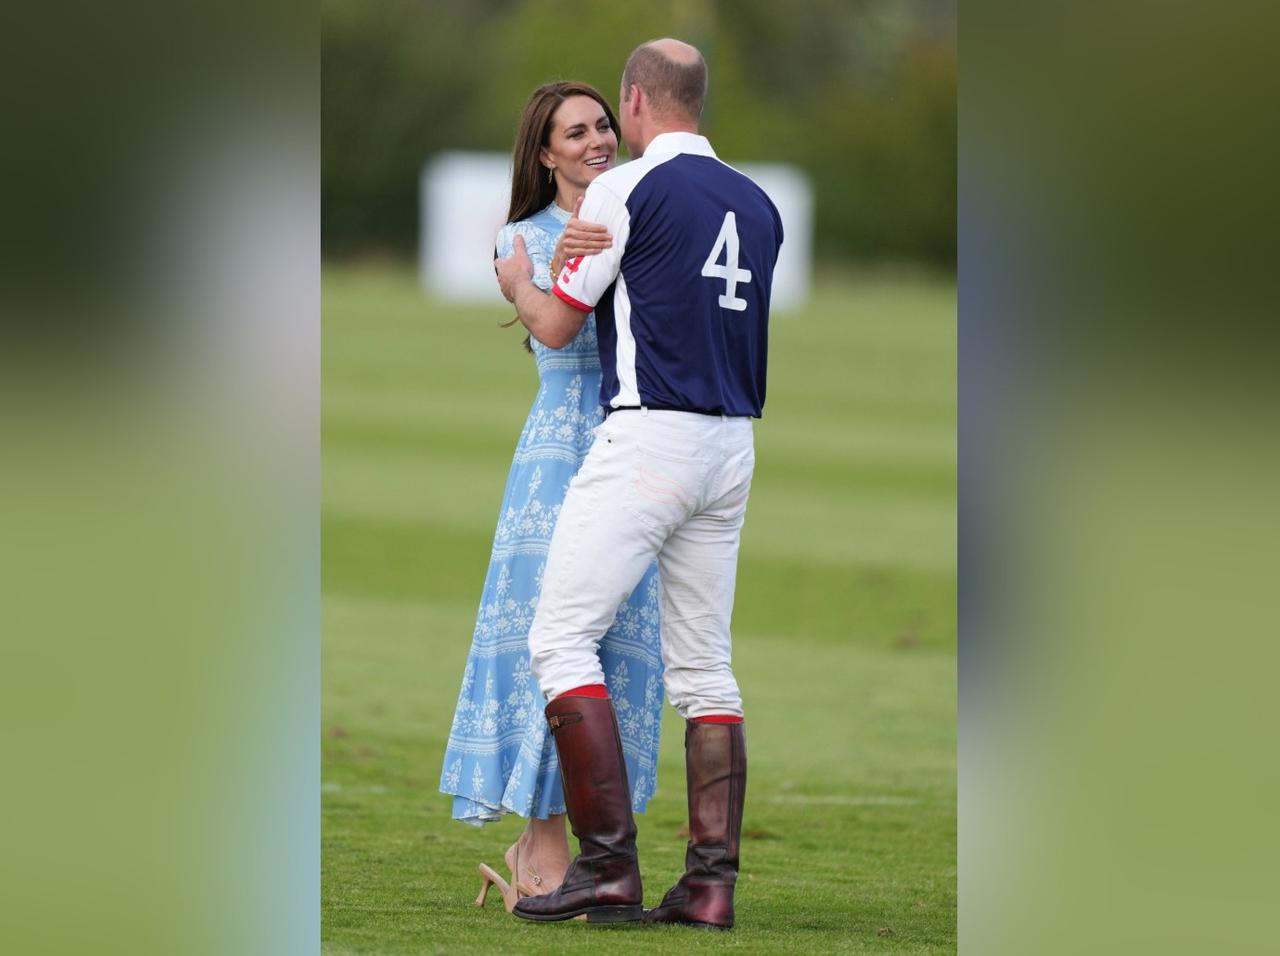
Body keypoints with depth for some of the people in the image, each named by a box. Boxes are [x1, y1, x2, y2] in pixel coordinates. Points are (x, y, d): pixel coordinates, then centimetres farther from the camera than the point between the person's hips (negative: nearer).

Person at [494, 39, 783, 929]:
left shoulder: (626, 190, -7)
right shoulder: (757, 204, 13)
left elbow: (558, 326, 0)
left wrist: (519, 284, 22)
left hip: (649, 438, -7)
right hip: (733, 446, 7)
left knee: (563, 637, -5)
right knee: (703, 664, 10)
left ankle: (610, 868, -13)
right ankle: (712, 880, 4)